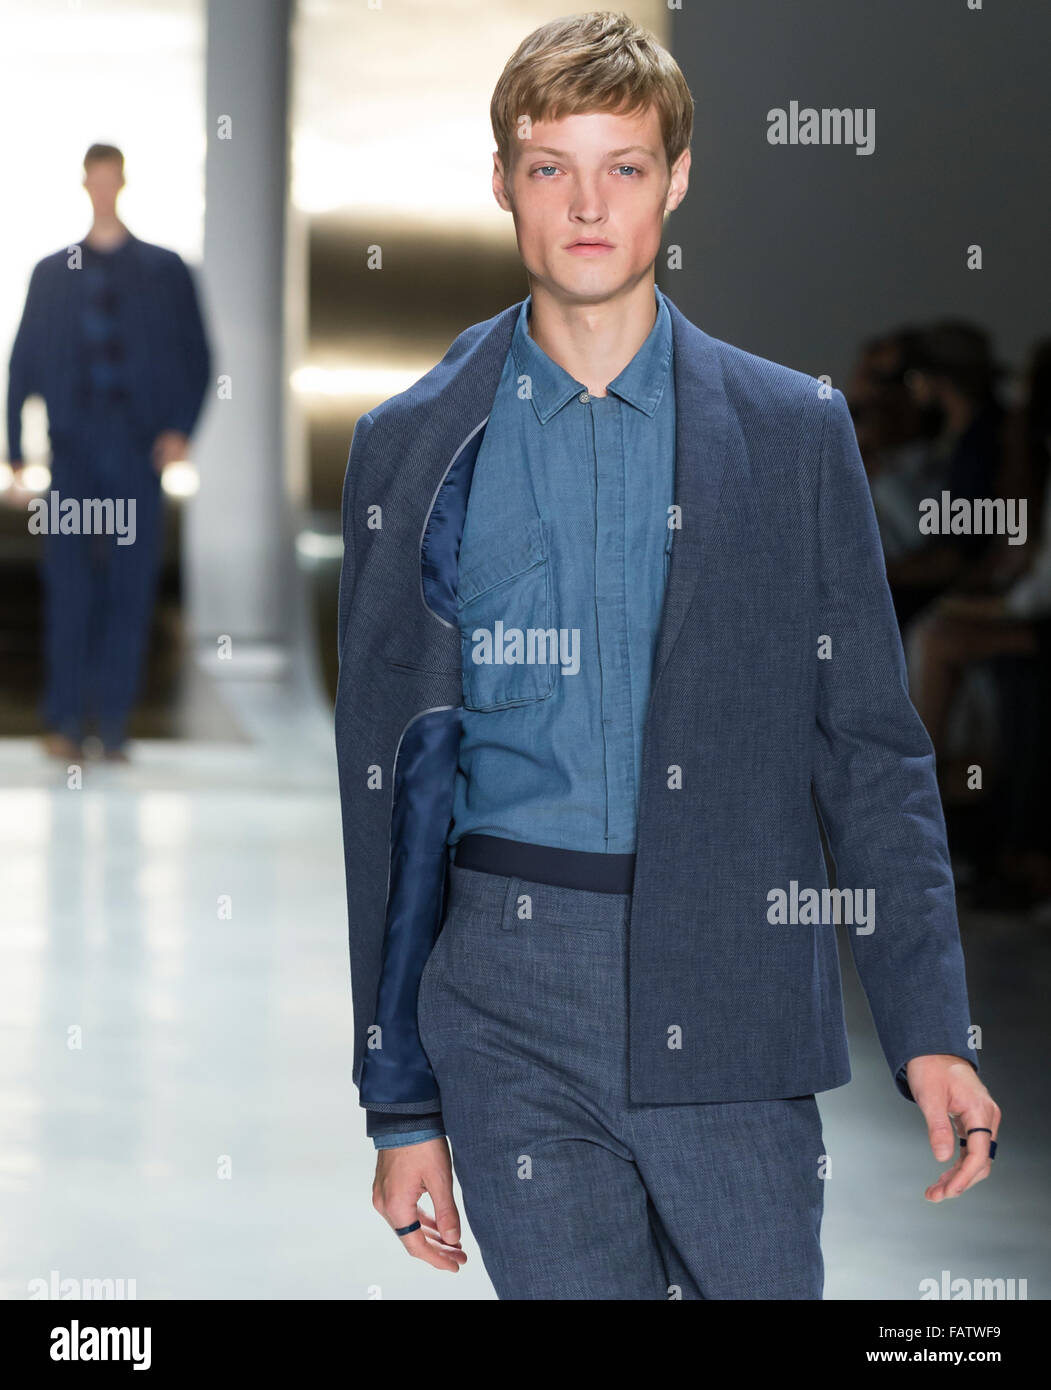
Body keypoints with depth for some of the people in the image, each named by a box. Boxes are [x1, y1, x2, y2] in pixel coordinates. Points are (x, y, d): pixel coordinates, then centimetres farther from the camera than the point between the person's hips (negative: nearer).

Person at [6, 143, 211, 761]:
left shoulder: (165, 270, 9)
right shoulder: (52, 273, 13)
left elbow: (197, 357, 8)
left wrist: (182, 429, -6)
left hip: (140, 449, 0)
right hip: (74, 444, 0)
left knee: (132, 585, -2)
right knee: (69, 581, -9)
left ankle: (114, 722, 4)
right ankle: (67, 718, -7)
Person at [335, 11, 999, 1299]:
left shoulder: (796, 431, 6)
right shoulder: (413, 446, 6)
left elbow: (869, 747, 6)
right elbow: (384, 774, 7)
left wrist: (929, 1031, -3)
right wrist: (401, 1105, 5)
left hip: (734, 1012, 0)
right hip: (513, 1000, 0)